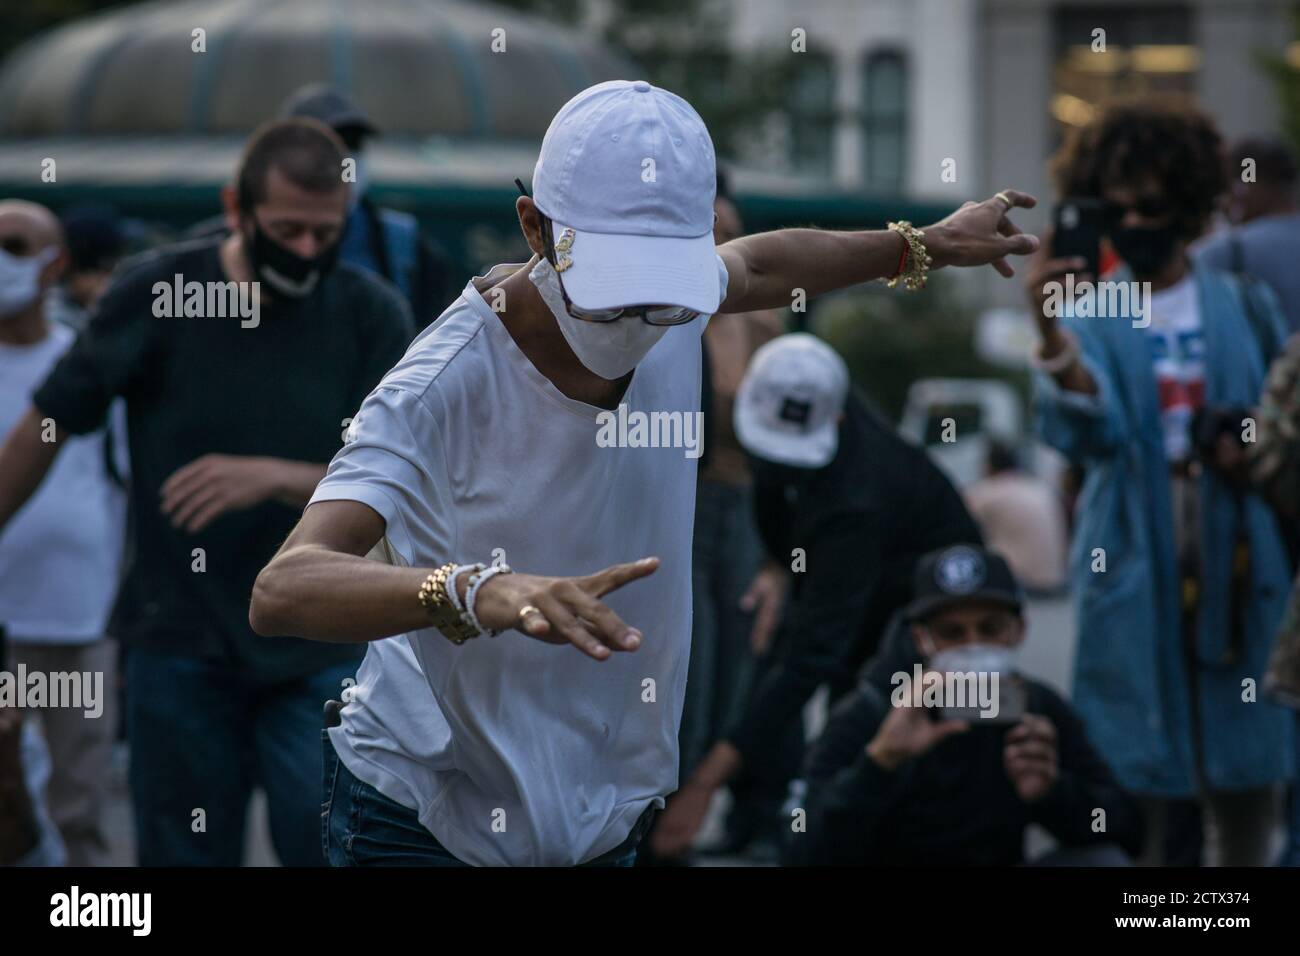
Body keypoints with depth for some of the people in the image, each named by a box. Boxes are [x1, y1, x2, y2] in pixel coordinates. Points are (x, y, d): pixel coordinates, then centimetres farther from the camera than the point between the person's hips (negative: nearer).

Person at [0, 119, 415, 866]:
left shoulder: (371, 314, -3)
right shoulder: (154, 292, -4)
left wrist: (275, 478, -24)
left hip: (320, 653, 0)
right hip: (181, 644, 0)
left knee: (330, 842, -7)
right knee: (186, 853, 5)